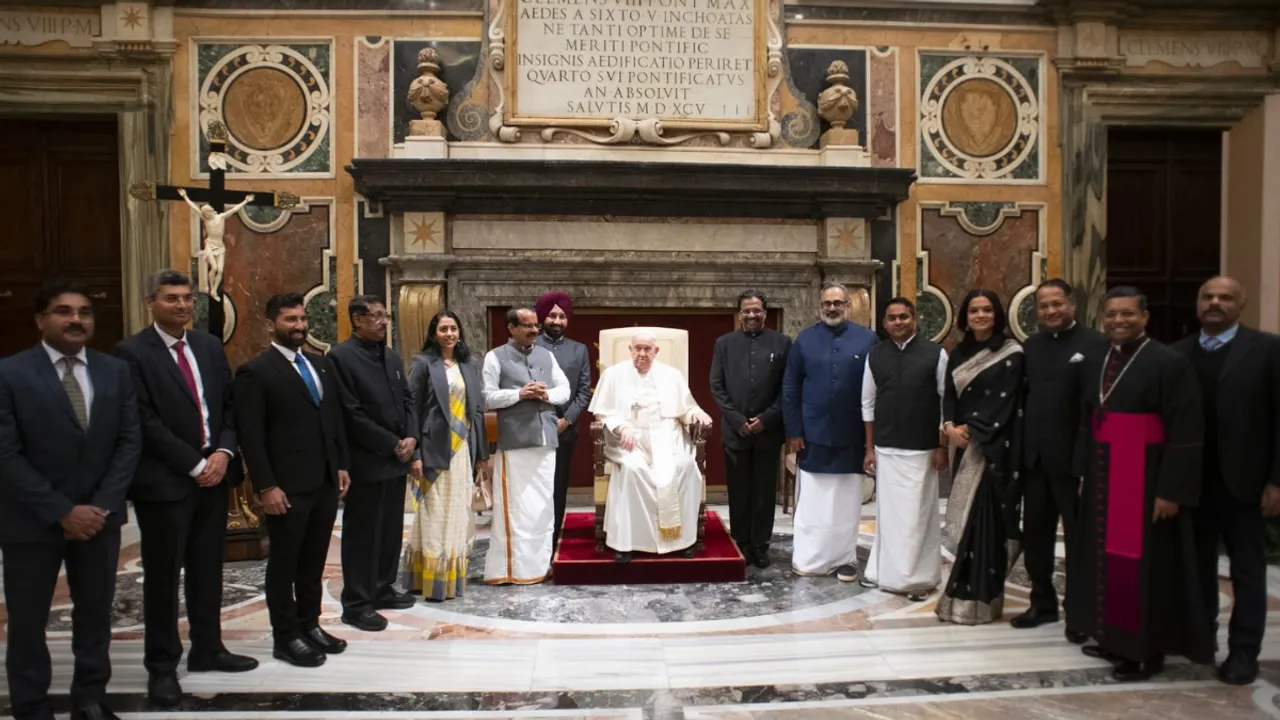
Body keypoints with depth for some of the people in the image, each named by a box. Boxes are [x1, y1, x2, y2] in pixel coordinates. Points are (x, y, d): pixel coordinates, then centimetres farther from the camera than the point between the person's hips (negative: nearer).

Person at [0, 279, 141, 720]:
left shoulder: (116, 371, 4)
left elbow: (130, 441, 2)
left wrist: (101, 505, -9)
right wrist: (61, 512, -15)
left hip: (99, 516, 3)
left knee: (95, 613, 14)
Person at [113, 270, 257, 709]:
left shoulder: (210, 346, 10)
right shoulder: (132, 353, -8)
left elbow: (229, 405, 10)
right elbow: (146, 422, -14)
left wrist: (223, 452, -6)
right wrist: (194, 465, -15)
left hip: (214, 474, 6)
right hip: (165, 480, -5)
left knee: (208, 570, 14)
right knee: (163, 576, 5)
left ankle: (207, 649, 28)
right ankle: (162, 666, 18)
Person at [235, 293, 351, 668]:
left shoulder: (321, 364, 12)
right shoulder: (255, 372, -9)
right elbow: (251, 436, -13)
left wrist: (342, 465, 10)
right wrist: (266, 486, -17)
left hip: (325, 481, 6)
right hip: (288, 487, -6)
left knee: (313, 561, 16)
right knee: (284, 563, 7)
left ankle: (309, 624, 30)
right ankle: (286, 637, 19)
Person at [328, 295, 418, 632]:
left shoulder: (393, 358, 12)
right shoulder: (341, 356, -11)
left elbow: (407, 401, 15)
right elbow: (351, 414, -17)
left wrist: (411, 437, -4)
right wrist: (392, 444, -14)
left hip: (396, 460, 7)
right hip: (366, 462, -7)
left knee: (391, 529, 14)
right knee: (362, 534, 2)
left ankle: (382, 589, 29)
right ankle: (356, 604, 13)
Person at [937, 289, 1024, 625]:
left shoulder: (1010, 353, -4)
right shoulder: (959, 353, 12)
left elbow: (1004, 401, -11)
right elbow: (949, 396, 9)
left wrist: (971, 429, -14)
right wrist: (950, 426, -8)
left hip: (994, 446, -5)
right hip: (965, 446, 5)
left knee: (985, 517, -5)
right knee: (965, 516, 7)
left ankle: (978, 598, 1)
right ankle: (964, 592, 15)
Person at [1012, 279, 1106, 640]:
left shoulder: (1095, 344, -8)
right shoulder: (1031, 346, 10)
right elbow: (1024, 395, 7)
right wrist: (1022, 446, -1)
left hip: (1073, 458, -5)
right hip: (1035, 457, 6)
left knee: (1078, 537, 7)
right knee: (1035, 534, 13)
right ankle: (1043, 602, 28)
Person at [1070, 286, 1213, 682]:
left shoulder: (1170, 363, -12)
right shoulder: (1093, 364, 9)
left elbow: (1186, 433, -15)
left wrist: (1171, 490, -19)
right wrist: (1083, 473, 12)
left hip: (1147, 480, -7)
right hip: (1103, 478, 7)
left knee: (1145, 564, 0)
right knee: (1108, 559, 13)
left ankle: (1148, 649, 14)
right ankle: (1115, 638, 26)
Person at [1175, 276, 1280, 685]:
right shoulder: (1178, 353, 6)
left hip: (1242, 479, -3)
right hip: (1191, 479, 3)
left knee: (1247, 569, 8)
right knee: (1198, 562, 14)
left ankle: (1244, 650, 17)